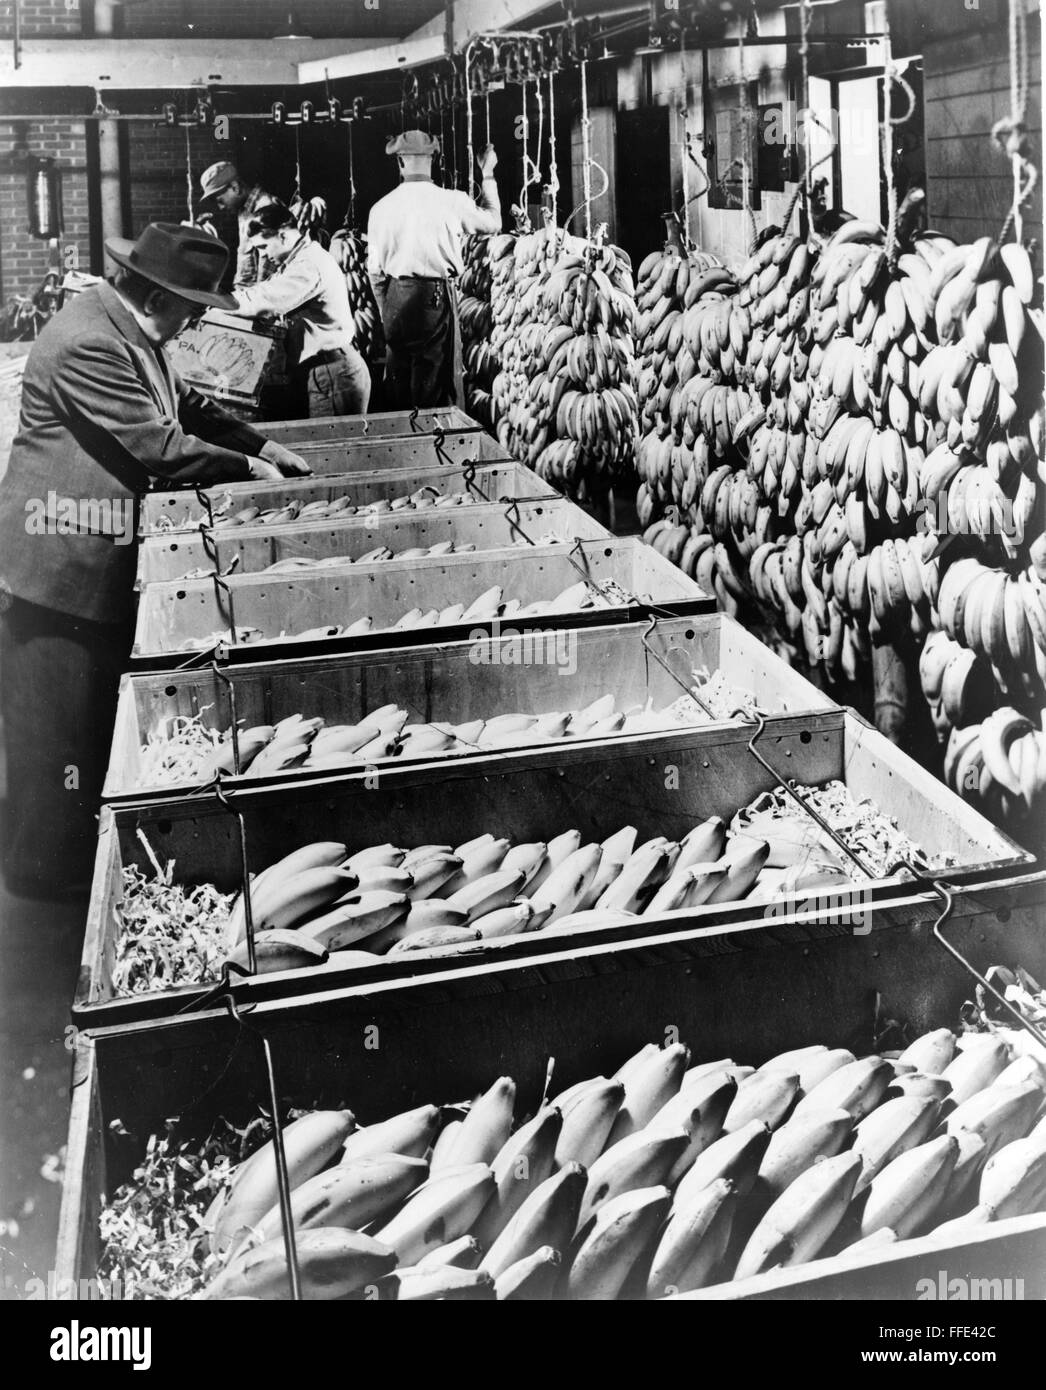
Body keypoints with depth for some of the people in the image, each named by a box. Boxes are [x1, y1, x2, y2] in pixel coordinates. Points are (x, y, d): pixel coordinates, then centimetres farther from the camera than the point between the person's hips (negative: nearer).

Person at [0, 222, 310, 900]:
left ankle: (90, 853, 35)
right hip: (60, 565, -10)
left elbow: (186, 403, 19)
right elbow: (157, 445, -26)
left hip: (107, 558, 10)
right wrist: (247, 468, -15)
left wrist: (263, 445, 8)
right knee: (58, 725, 3)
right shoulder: (86, 343, -25)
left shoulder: (137, 335, 8)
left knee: (102, 712, 20)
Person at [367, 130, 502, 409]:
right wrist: (487, 175, 23)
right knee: (431, 380, 3)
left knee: (398, 374, 12)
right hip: (436, 295, -2)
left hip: (395, 297, 2)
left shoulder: (381, 207, -1)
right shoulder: (452, 201, -6)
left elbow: (375, 271, 3)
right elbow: (493, 221, 12)